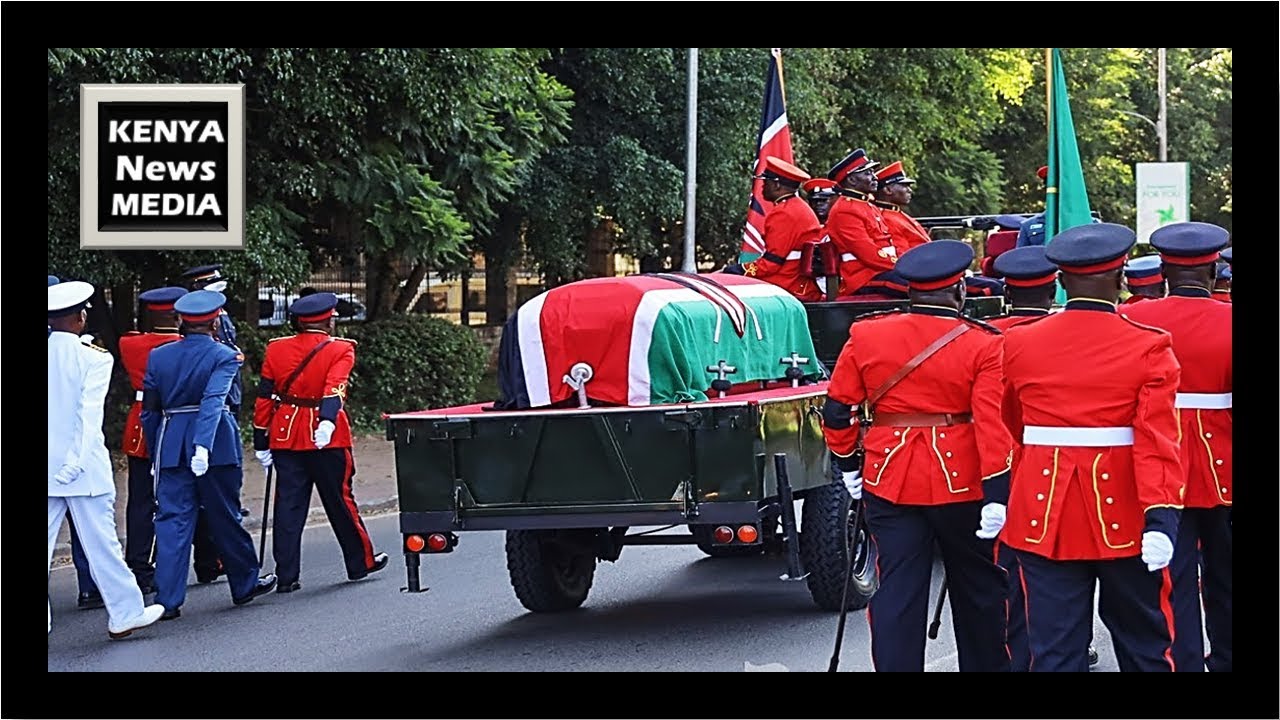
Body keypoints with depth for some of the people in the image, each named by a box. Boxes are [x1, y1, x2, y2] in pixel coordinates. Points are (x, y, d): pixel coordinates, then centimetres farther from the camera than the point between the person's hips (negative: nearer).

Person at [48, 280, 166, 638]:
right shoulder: (93, 359, -10)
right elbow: (89, 416, -16)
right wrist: (77, 461, -15)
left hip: (46, 469, 4)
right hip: (81, 469, -4)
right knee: (100, 541, 4)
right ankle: (124, 614, 14)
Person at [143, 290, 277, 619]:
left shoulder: (159, 356, 6)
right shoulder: (224, 356, -7)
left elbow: (150, 410, 9)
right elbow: (213, 401, -21)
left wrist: (156, 455, 18)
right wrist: (204, 446, -29)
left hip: (171, 444, 3)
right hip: (217, 444, -3)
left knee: (172, 519, 1)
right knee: (225, 517, 11)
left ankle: (167, 600, -7)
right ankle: (245, 583, 27)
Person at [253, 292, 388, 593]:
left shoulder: (276, 349, 6)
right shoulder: (340, 350, -4)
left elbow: (265, 397, 5)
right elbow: (334, 388, -22)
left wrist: (261, 442, 8)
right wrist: (328, 421, -35)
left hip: (286, 437, 3)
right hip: (326, 439, -2)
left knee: (288, 506, 3)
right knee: (340, 501, 10)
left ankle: (287, 576, -1)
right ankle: (361, 562, 24)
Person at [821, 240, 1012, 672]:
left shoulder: (866, 336, 0)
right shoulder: (983, 345, -9)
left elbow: (837, 407, 4)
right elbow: (993, 422, -16)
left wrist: (847, 462, 17)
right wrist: (997, 492, -16)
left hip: (888, 481, 2)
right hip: (960, 480, -2)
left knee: (897, 590, 3)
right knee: (979, 586, 15)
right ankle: (987, 665, 25)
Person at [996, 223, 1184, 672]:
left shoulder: (1019, 344, 2)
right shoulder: (1148, 348, -7)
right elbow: (1158, 442, -16)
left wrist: (1000, 498, 27)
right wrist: (1161, 517, -21)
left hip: (1044, 516, 2)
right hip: (1123, 517, -2)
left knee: (1055, 648, 3)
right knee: (1143, 642, 13)